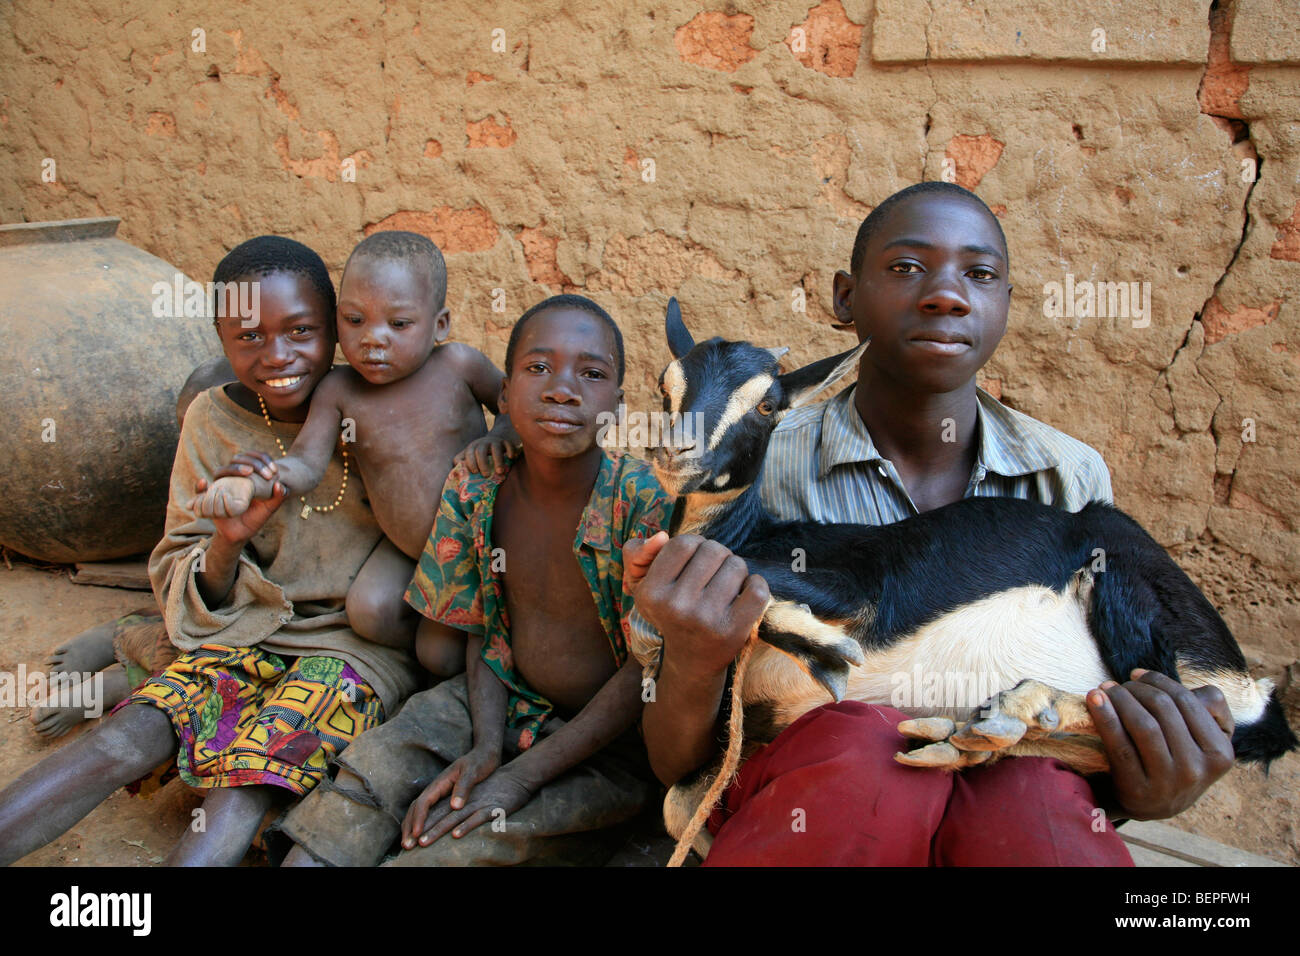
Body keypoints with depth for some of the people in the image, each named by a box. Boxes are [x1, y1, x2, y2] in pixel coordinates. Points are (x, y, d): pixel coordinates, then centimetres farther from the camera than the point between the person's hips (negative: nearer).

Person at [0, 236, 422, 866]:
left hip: (362, 644, -2)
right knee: (124, 741, -21)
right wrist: (228, 539, -16)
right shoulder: (213, 421, 1)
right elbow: (189, 594, 4)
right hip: (251, 635, 3)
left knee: (248, 785, -27)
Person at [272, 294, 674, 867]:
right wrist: (485, 744, -13)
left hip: (611, 737, -5)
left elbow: (647, 668, -20)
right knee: (372, 768, -11)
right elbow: (482, 630, 3)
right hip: (504, 700, 5)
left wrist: (525, 775, -20)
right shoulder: (472, 491, -9)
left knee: (463, 844, -22)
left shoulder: (647, 505, -24)